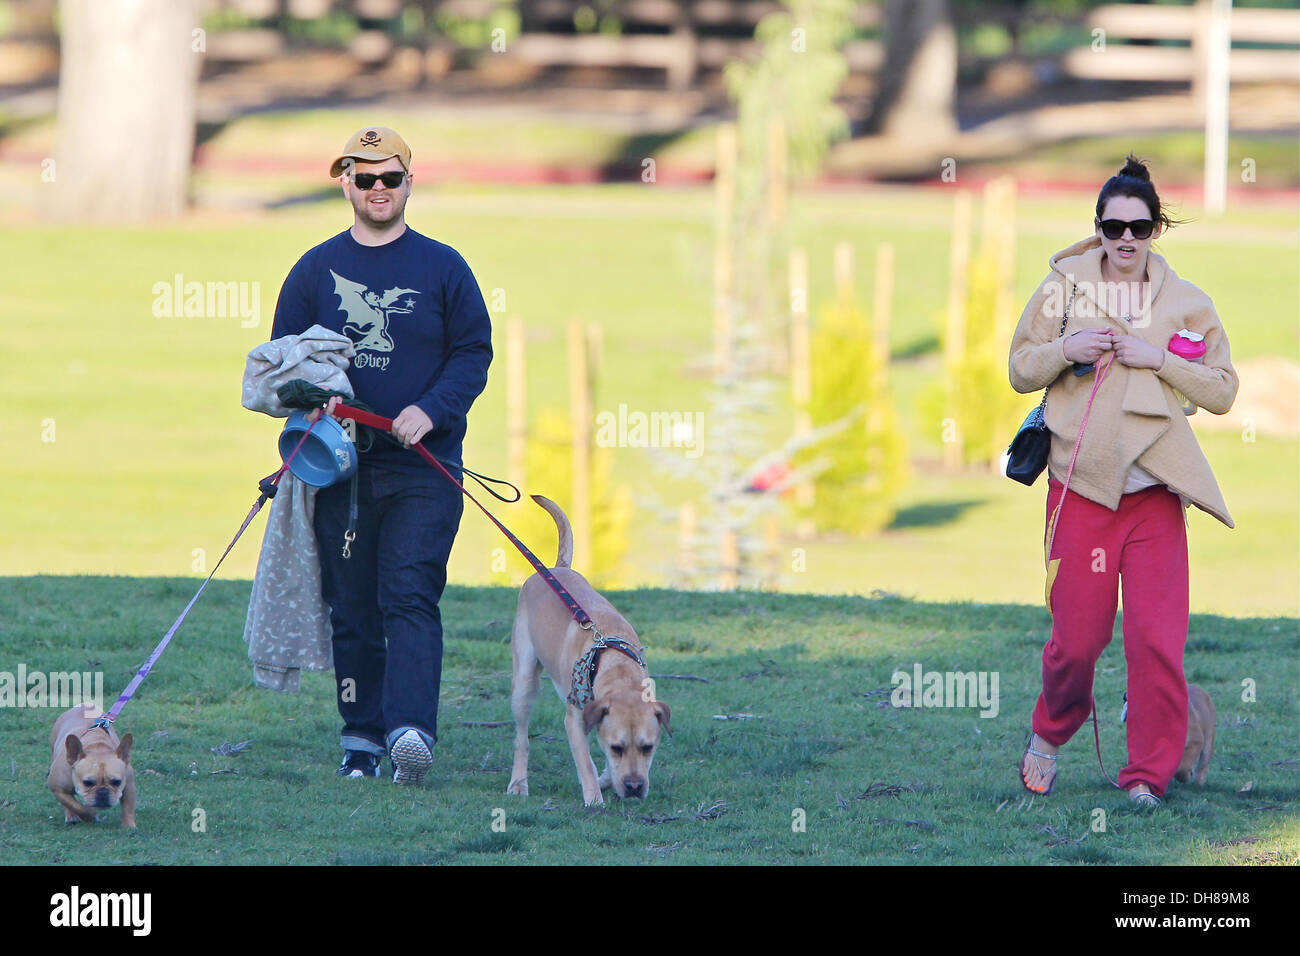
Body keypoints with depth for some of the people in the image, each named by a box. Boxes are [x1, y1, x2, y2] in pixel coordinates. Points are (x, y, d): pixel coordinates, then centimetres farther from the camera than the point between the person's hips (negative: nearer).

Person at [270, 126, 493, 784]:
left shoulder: (442, 267, 6)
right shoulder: (315, 270, 10)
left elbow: (473, 353, 4)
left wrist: (431, 410, -13)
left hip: (425, 467, -2)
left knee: (410, 595, -14)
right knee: (351, 607, 4)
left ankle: (411, 729, -25)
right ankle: (361, 738, 11)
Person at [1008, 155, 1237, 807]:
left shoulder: (1187, 304, 9)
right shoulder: (1065, 286, 8)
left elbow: (1222, 391, 5)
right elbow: (1021, 370, 11)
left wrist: (1159, 360, -8)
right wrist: (1064, 350, -8)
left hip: (1156, 494, 1)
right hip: (1081, 485, 0)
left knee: (1158, 642, -9)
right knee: (1077, 638, -1)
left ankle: (1148, 775, 2)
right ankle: (1050, 734, 28)